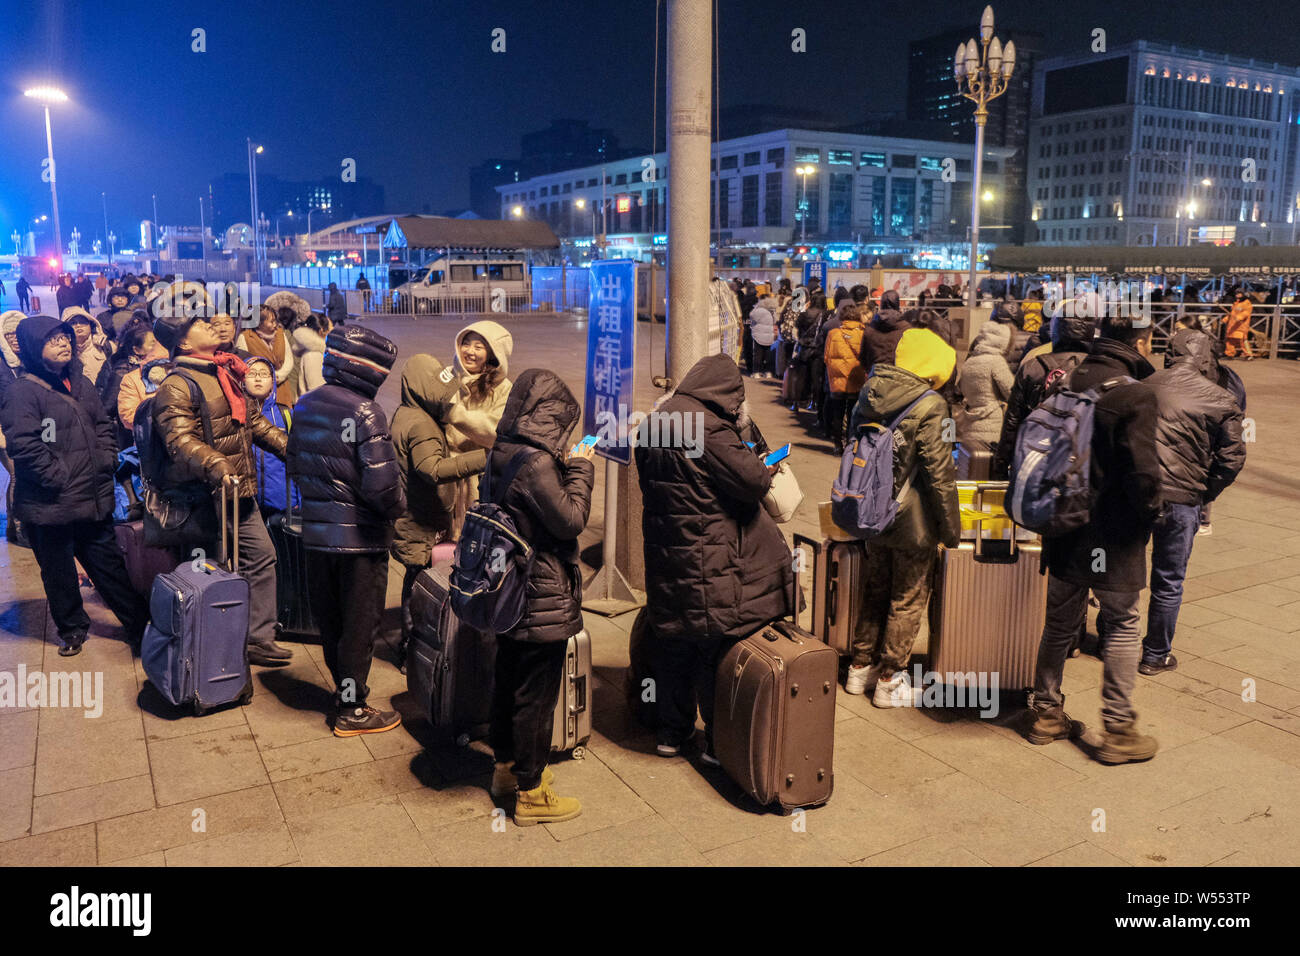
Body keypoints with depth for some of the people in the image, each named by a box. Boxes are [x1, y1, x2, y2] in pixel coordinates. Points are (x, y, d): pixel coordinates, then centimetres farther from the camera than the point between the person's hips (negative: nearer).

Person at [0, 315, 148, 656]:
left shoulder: (81, 383, 11)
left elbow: (102, 426, 17)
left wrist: (106, 460, 4)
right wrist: (60, 478, -18)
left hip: (94, 499, 6)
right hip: (50, 504, -6)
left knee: (109, 563, 14)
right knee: (59, 573, 11)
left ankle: (139, 623, 22)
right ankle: (72, 630, 29)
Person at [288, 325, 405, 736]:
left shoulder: (305, 406, 5)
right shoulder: (365, 413, -20)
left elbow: (294, 466, 14)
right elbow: (381, 483, -25)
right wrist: (398, 506, -6)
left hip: (317, 532, 7)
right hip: (360, 536, -7)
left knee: (329, 621, 19)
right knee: (360, 624, 7)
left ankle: (345, 690, 36)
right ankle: (352, 710, 17)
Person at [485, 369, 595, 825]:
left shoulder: (501, 453, 3)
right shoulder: (536, 463, -25)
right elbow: (571, 519, -21)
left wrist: (565, 466, 7)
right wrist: (580, 470, -10)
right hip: (542, 600, -9)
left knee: (508, 681, 22)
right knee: (536, 695, 4)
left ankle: (507, 766, 40)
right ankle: (531, 794, 18)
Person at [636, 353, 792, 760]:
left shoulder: (656, 421, 9)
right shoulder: (709, 427, -18)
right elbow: (752, 482, -18)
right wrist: (765, 471, 4)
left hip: (664, 558, 8)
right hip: (708, 563, -8)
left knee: (673, 647, 18)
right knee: (715, 650, 4)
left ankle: (672, 732, 32)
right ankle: (719, 741, 16)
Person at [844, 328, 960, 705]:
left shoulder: (869, 394, 2)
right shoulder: (929, 407, -19)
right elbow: (940, 473, -18)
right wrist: (951, 528, -9)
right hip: (912, 522, -6)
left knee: (875, 590, 20)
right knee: (908, 600, 9)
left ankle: (861, 667, 30)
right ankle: (889, 681, 19)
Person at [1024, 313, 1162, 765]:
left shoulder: (1069, 382, 4)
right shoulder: (1135, 394, -17)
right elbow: (1143, 470, -22)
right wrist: (1150, 512, -4)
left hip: (1064, 526, 6)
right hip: (1114, 535, -6)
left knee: (1060, 624, 16)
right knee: (1122, 626, 9)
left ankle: (1046, 714, 26)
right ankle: (1118, 730, 14)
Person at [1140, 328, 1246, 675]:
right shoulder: (1221, 401, -2)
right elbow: (1232, 458, -2)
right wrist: (1205, 495, 9)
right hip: (1181, 500, -2)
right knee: (1168, 582, 11)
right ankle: (1156, 656, 22)